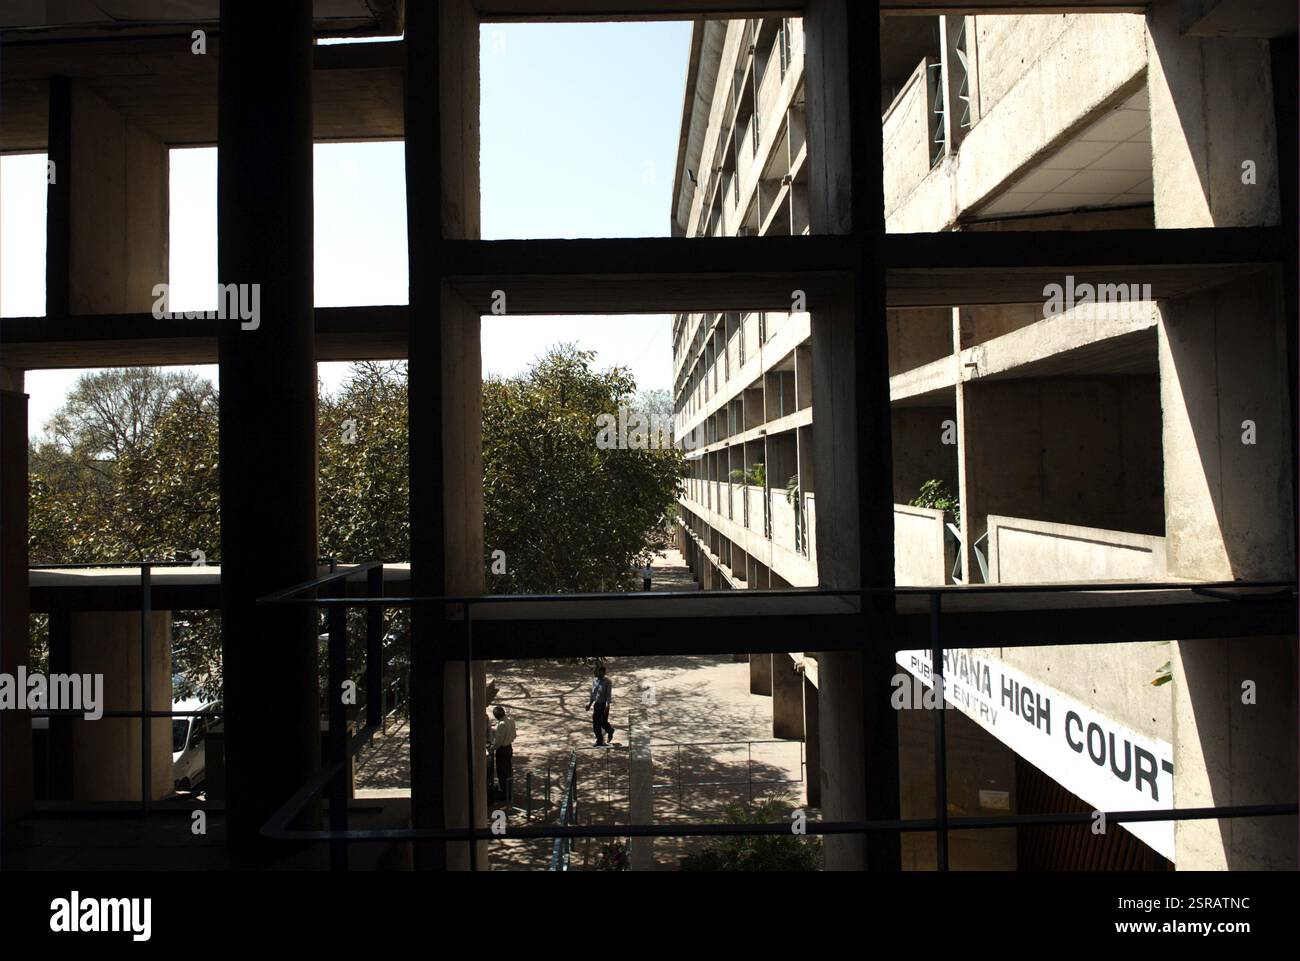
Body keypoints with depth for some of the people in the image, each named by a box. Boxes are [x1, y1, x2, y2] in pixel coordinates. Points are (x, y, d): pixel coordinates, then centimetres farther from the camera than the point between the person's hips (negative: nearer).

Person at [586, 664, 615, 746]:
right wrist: (589, 704, 13)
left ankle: (610, 730, 32)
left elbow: (609, 694, -18)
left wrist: (607, 706, -26)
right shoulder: (594, 680, 3)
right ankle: (599, 741, 14)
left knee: (603, 723, -1)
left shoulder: (607, 681, -14)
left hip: (604, 705, -5)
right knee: (596, 724, 3)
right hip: (596, 704, 5)